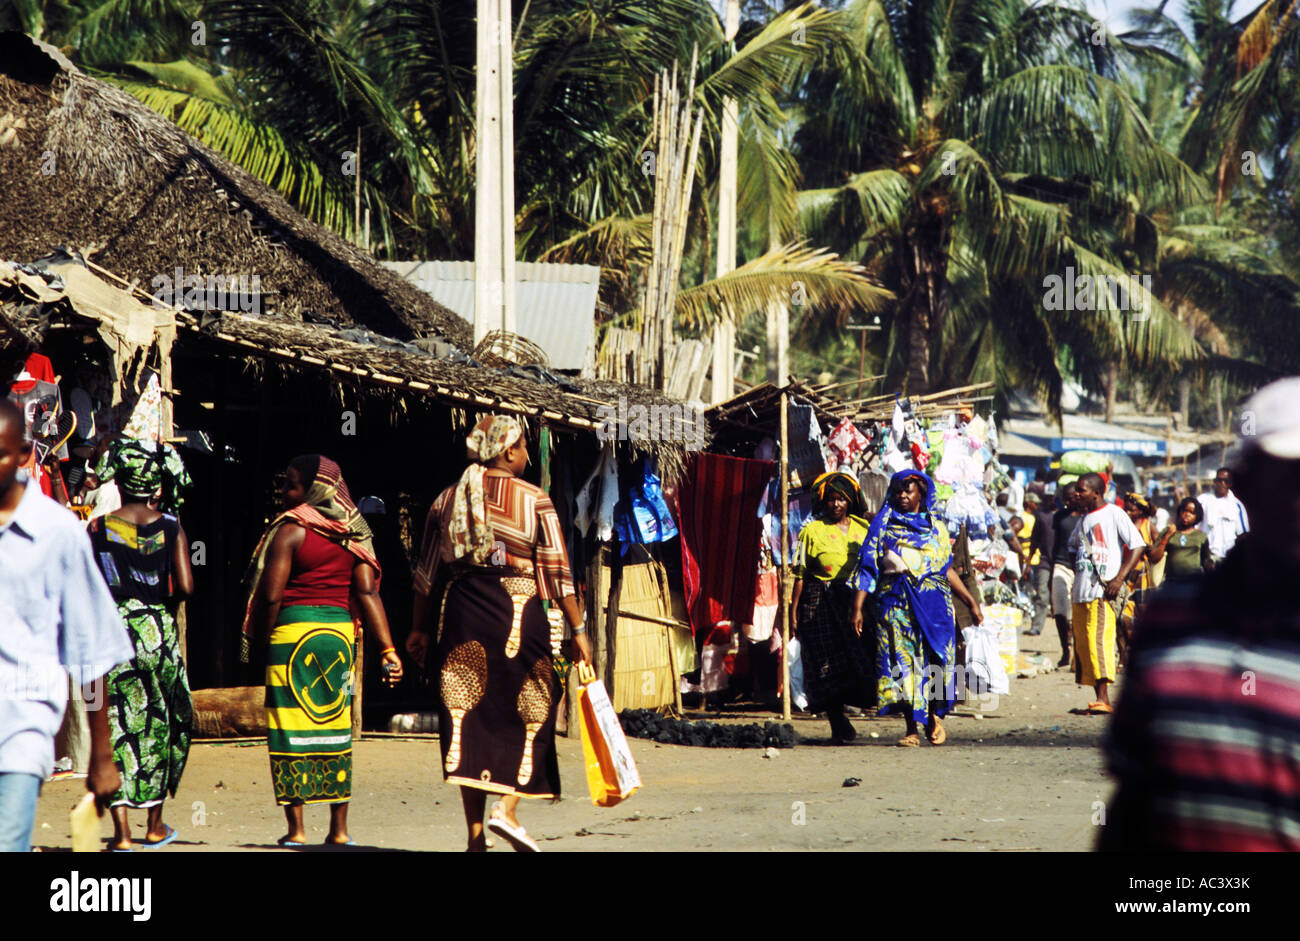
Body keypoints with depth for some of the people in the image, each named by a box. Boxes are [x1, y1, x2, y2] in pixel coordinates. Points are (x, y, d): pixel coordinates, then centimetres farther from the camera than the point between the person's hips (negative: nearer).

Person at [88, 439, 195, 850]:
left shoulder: (98, 528, -2)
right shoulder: (170, 528, -3)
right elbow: (185, 587, -11)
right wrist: (165, 600, 10)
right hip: (157, 629, 0)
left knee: (117, 724, 0)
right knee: (160, 724, 15)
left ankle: (121, 831, -9)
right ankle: (155, 825, 21)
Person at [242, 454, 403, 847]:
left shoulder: (291, 529, -9)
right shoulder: (354, 533, 7)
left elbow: (270, 595, -13)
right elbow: (367, 592, 0)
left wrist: (261, 642, 0)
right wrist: (387, 649, -3)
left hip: (293, 629, -5)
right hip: (341, 631, 5)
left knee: (291, 728, 1)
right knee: (336, 729, 11)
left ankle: (295, 828, 1)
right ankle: (339, 829, 11)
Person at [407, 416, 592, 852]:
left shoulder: (448, 499, 10)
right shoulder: (533, 499, -1)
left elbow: (428, 571, 13)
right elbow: (557, 571, -5)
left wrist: (419, 628, 21)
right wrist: (577, 629, -2)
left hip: (462, 610, 3)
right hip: (518, 612, -3)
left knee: (466, 709, 5)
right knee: (529, 709, 9)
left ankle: (475, 833, 1)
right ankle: (507, 808, -8)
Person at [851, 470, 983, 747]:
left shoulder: (935, 527, 16)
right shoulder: (884, 525, 10)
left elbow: (947, 569, 21)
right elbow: (868, 568, 4)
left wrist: (971, 601, 18)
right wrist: (858, 607, -5)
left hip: (933, 602, 1)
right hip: (895, 599, -1)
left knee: (936, 659, -11)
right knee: (902, 662, -6)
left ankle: (933, 715, 11)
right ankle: (911, 728, -2)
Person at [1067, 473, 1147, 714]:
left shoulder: (1113, 514, -3)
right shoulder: (1083, 520, 19)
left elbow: (1138, 546, -9)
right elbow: (1074, 547, 34)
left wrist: (1119, 579, -16)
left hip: (1102, 592, -8)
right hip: (1081, 592, 8)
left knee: (1099, 640, -18)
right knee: (1082, 644, 6)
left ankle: (1104, 698, -22)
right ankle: (1098, 697, 9)